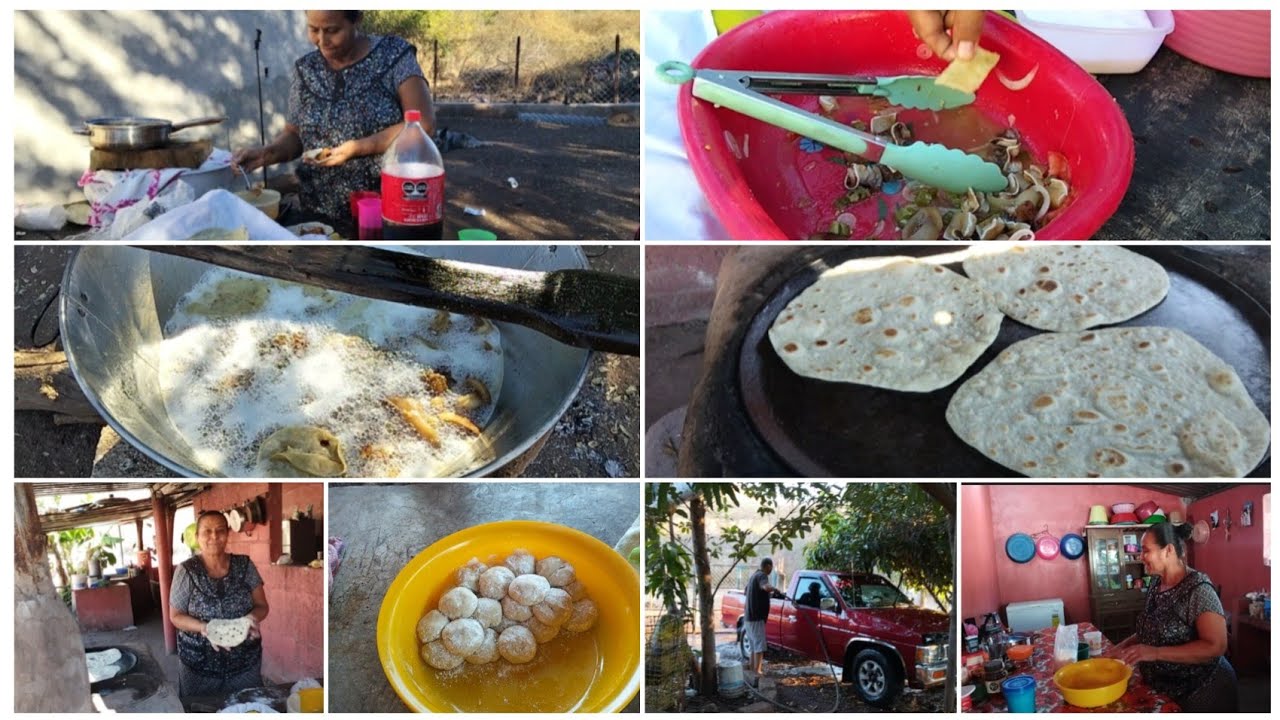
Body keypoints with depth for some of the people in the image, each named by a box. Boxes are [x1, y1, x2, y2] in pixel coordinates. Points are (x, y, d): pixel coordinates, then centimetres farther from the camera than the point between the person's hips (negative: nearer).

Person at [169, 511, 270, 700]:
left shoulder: (245, 565, -2)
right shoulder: (186, 571, -8)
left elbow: (262, 605, 2)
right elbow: (176, 616, -4)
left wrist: (253, 618, -21)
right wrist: (203, 628, -23)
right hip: (199, 665, -2)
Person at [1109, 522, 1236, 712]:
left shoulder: (1198, 589, -20)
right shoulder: (1157, 586, 4)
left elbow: (1216, 646, -28)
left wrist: (1156, 653, -32)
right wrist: (1127, 644, -1)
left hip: (1201, 693, -7)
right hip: (1165, 690, 7)